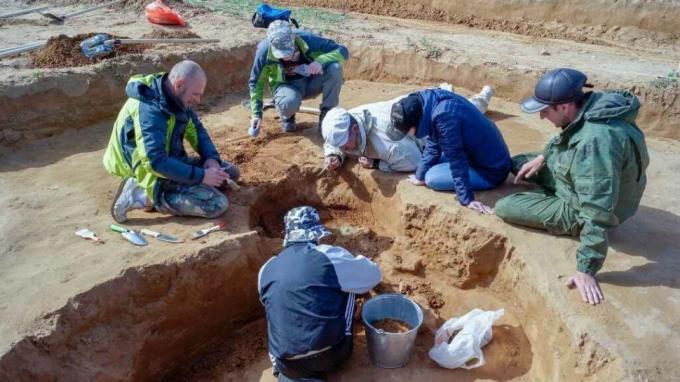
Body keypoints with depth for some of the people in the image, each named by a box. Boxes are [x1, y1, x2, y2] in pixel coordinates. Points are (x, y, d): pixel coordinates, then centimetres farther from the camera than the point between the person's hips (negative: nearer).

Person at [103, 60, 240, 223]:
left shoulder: (175, 98, -1)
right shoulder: (149, 109, -28)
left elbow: (196, 130, 8)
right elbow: (156, 162, -33)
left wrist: (211, 158, -11)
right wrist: (201, 176, -29)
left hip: (173, 162, 9)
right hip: (156, 174, -9)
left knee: (231, 172, 11)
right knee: (217, 204, -21)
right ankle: (143, 195, -12)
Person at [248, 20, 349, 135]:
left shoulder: (307, 39, -24)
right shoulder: (264, 50, -24)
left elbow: (343, 51, -20)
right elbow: (256, 82, -10)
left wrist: (320, 61, -38)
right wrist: (256, 114, -15)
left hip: (311, 81, 2)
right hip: (287, 85, -1)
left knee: (335, 68, -29)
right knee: (289, 103, -39)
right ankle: (287, 117, 1)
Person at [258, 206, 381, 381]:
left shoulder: (267, 270, 6)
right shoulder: (330, 256, -7)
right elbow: (373, 275, 7)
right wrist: (357, 261, 30)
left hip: (288, 366, 2)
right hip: (330, 354, -2)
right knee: (346, 289, 16)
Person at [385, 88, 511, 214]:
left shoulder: (443, 115, -32)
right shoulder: (433, 102, -5)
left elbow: (456, 158, -28)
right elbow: (433, 145, 5)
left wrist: (466, 198, -23)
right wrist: (420, 175, 6)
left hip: (491, 170, -9)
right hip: (488, 154, 9)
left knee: (432, 177, -15)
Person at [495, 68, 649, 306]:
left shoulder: (597, 140, -41)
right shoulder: (590, 106, -13)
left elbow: (597, 212, -40)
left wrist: (586, 270, -36)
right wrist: (542, 157, -1)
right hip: (576, 179, 8)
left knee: (503, 207, -12)